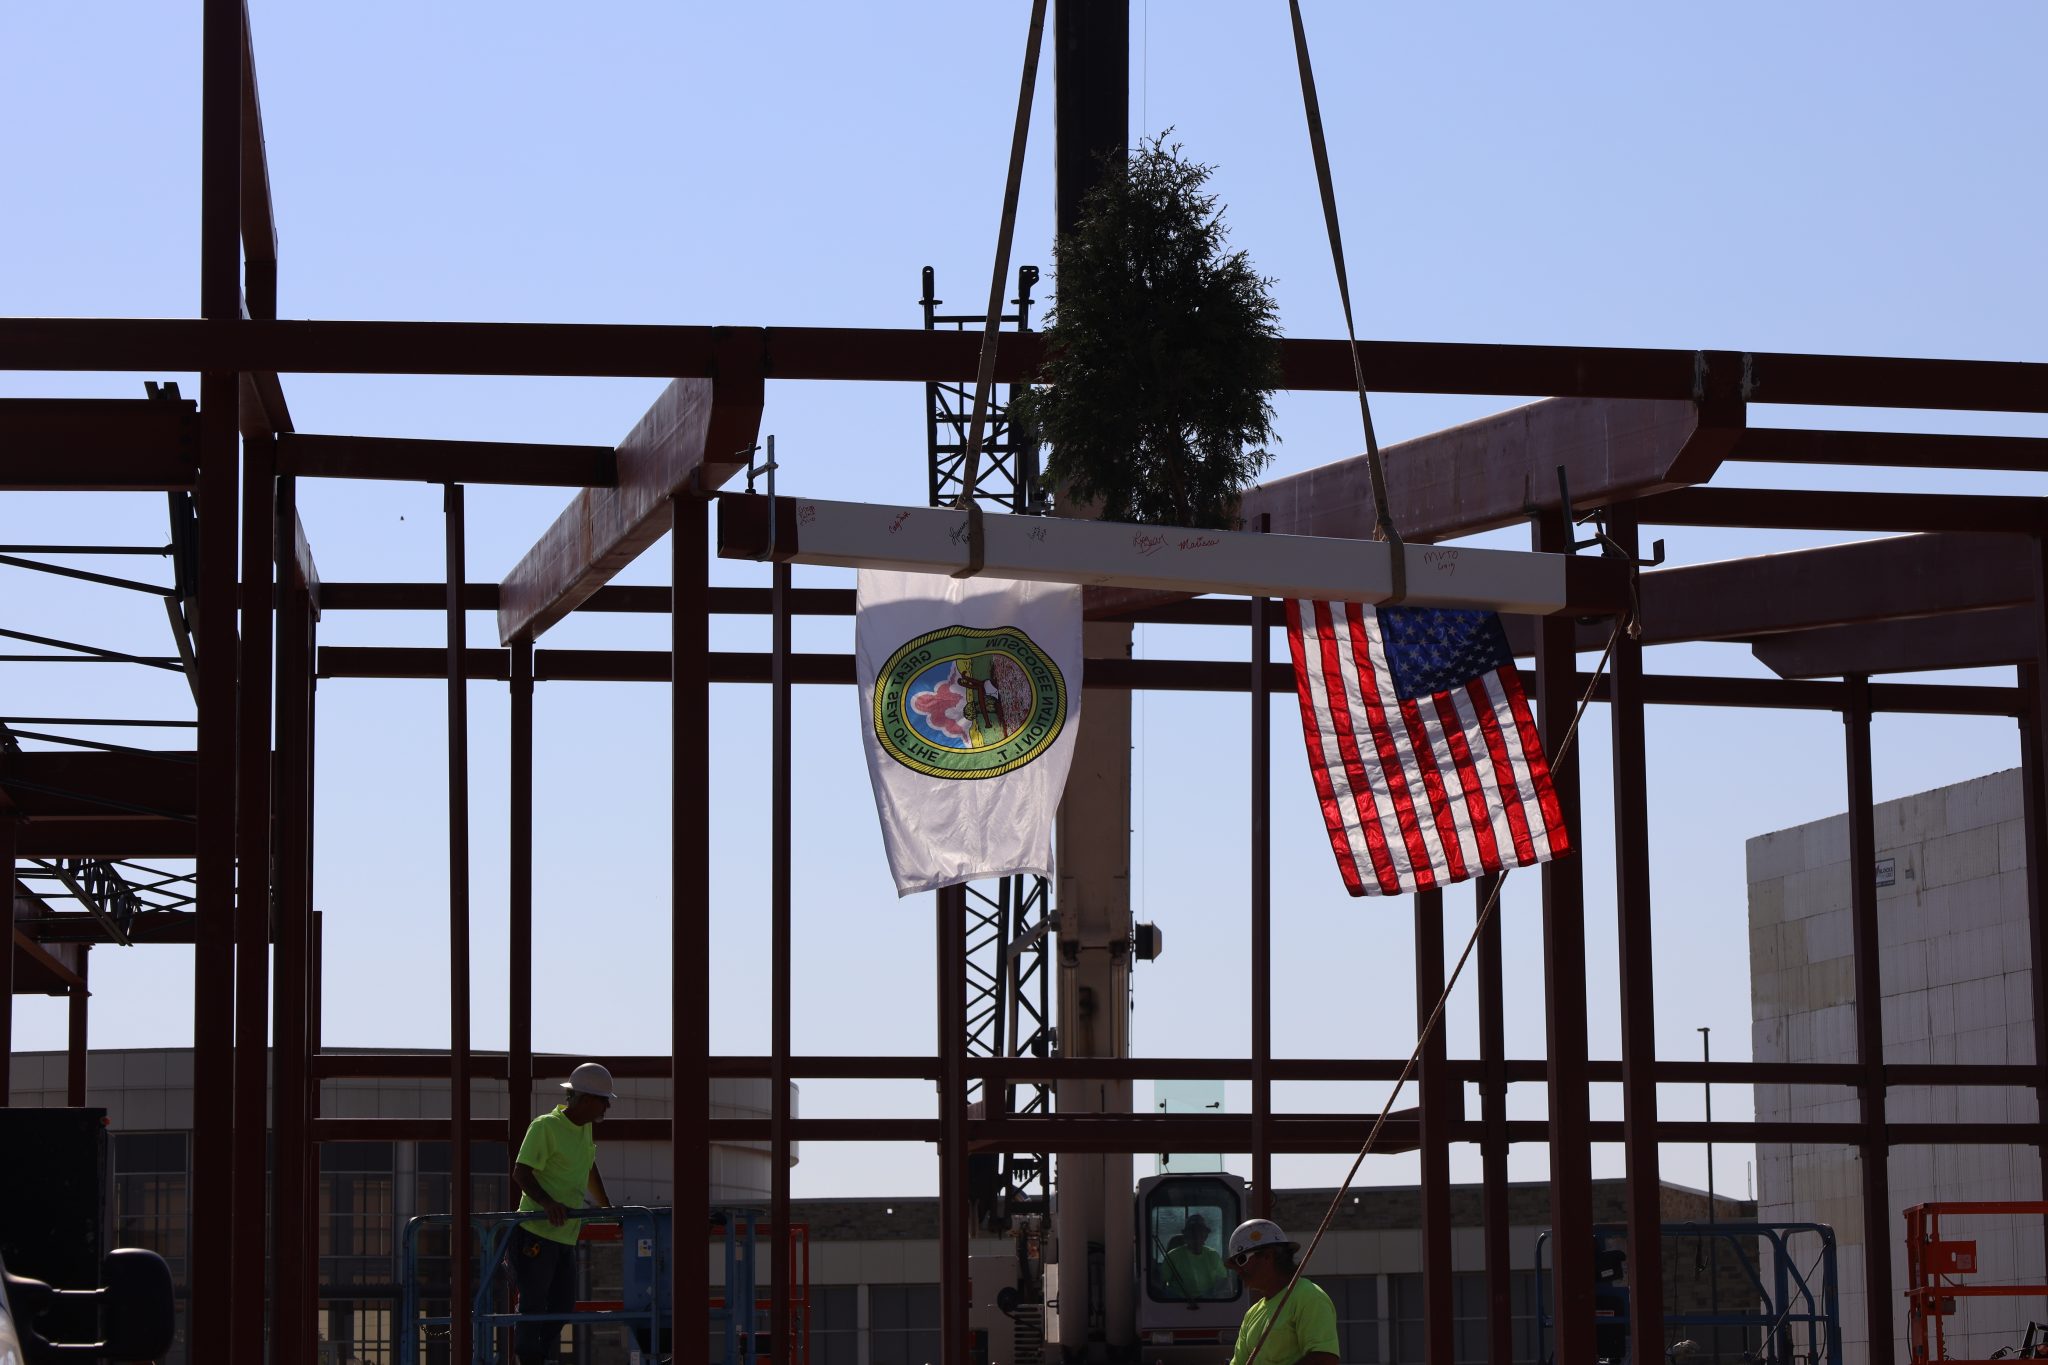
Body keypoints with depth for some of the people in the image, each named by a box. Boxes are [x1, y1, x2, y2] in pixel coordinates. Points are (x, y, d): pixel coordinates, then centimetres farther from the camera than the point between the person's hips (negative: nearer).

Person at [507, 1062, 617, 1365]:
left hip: (566, 1236, 8)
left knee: (563, 1305, 8)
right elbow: (520, 1173, -18)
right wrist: (547, 1203, -33)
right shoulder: (545, 1127, -12)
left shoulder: (586, 1128, 14)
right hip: (535, 1233, -8)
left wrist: (607, 1208, 28)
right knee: (533, 1304, -7)